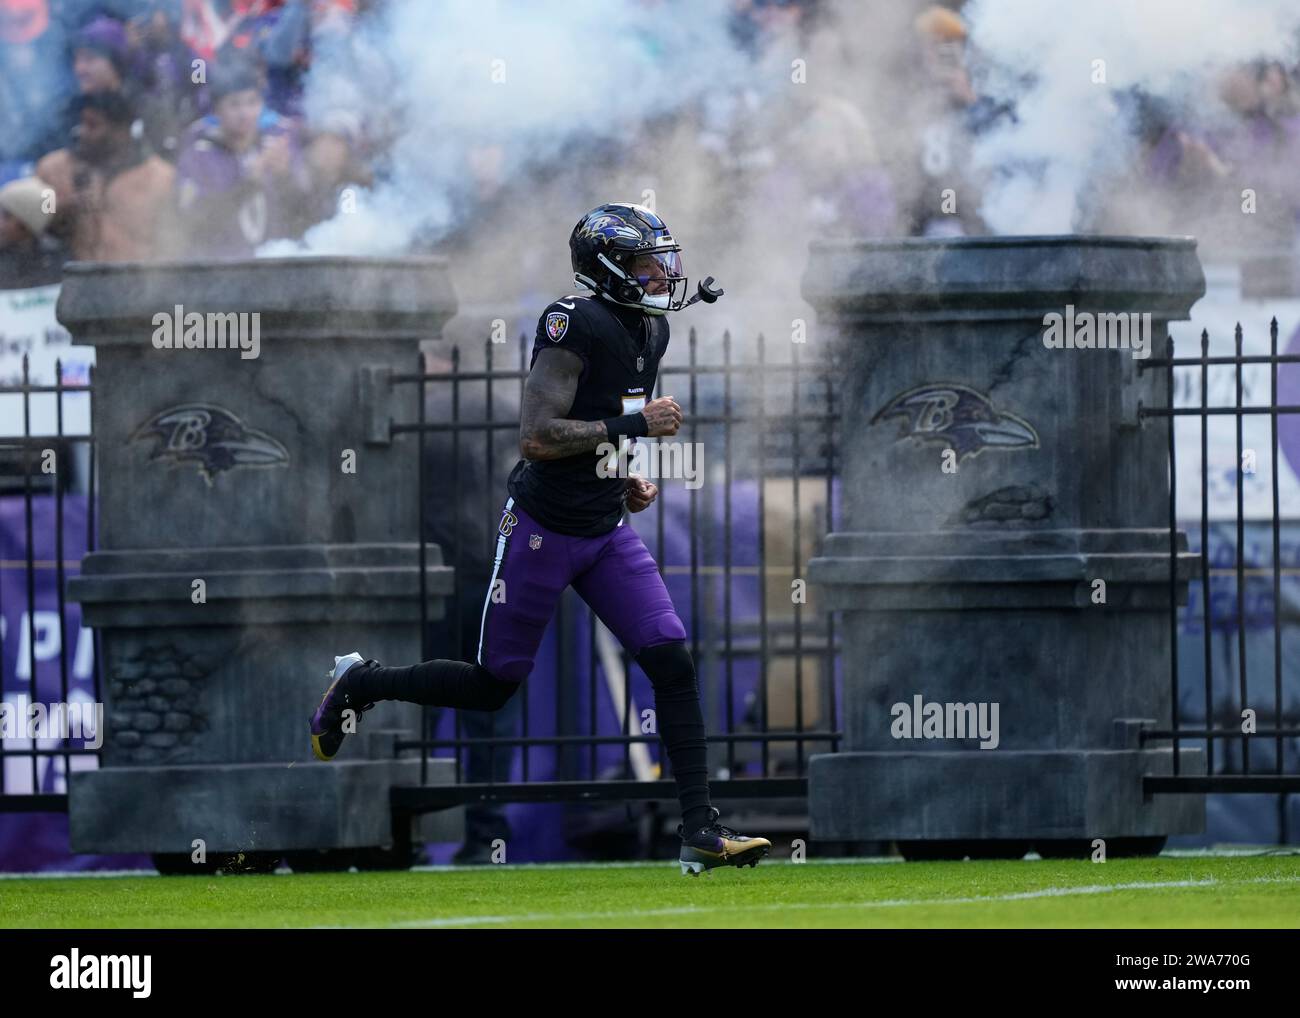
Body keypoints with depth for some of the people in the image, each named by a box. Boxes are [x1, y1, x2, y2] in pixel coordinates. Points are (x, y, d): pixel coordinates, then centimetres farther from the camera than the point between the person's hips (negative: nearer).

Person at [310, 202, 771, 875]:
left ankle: (699, 831, -6)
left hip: (606, 531, 7)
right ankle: (358, 684, 29)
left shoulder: (650, 331, 8)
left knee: (673, 664, -7)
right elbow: (537, 436, -27)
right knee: (493, 685, 5)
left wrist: (627, 481, 10)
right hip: (543, 531, -7)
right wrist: (632, 426, -24)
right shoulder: (577, 325, -20)